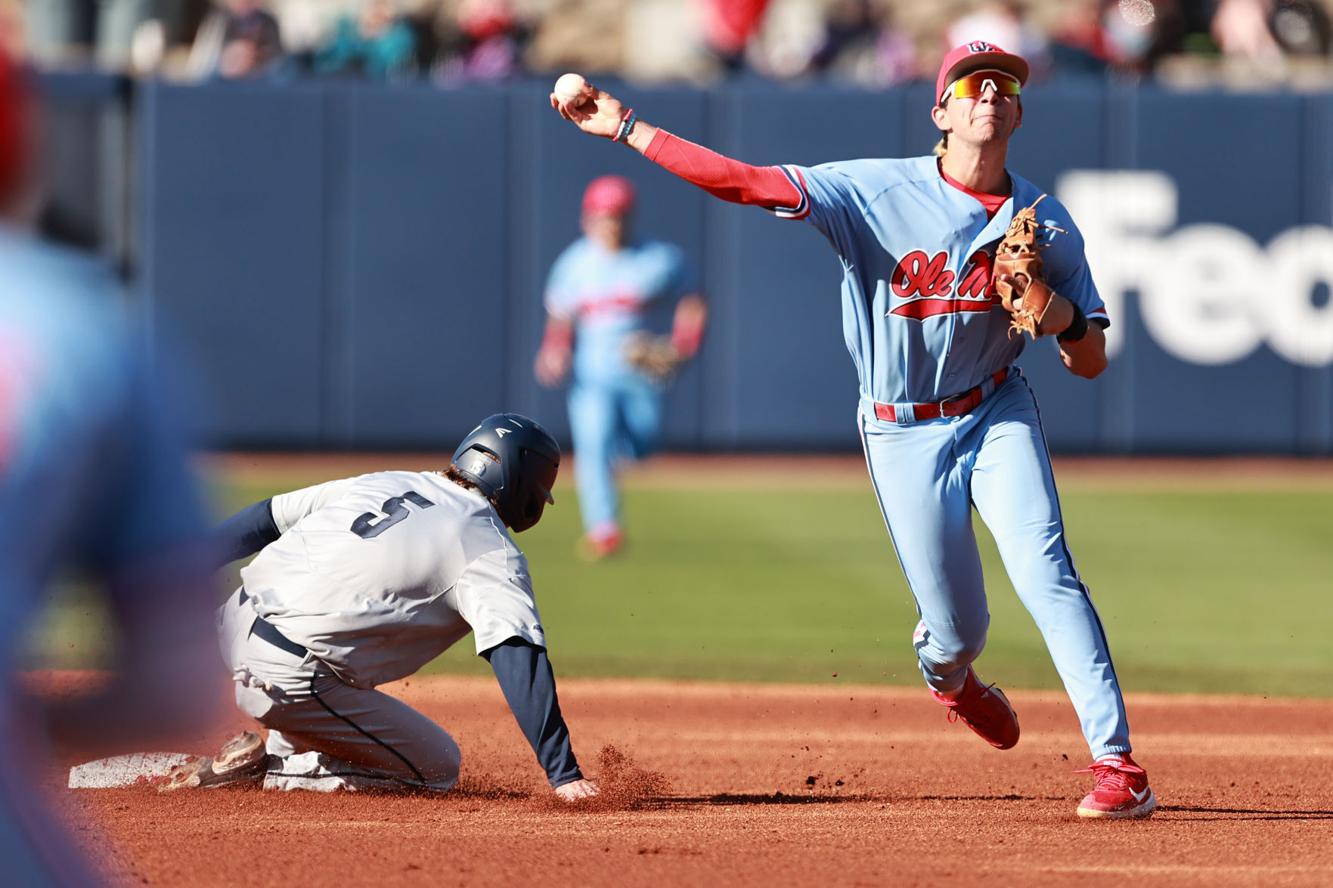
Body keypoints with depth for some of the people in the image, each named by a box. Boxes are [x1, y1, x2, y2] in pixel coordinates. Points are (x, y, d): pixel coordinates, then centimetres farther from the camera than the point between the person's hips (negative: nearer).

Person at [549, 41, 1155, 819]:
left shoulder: (1045, 222, -7)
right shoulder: (878, 192, -15)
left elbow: (1091, 364, -3)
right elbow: (748, 183, -22)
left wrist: (1060, 315, -26)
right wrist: (626, 128, -29)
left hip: (997, 414, 1)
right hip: (905, 436, -1)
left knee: (1044, 568, -22)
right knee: (957, 631, 3)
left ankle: (1119, 764, -23)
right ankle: (950, 679, 44)